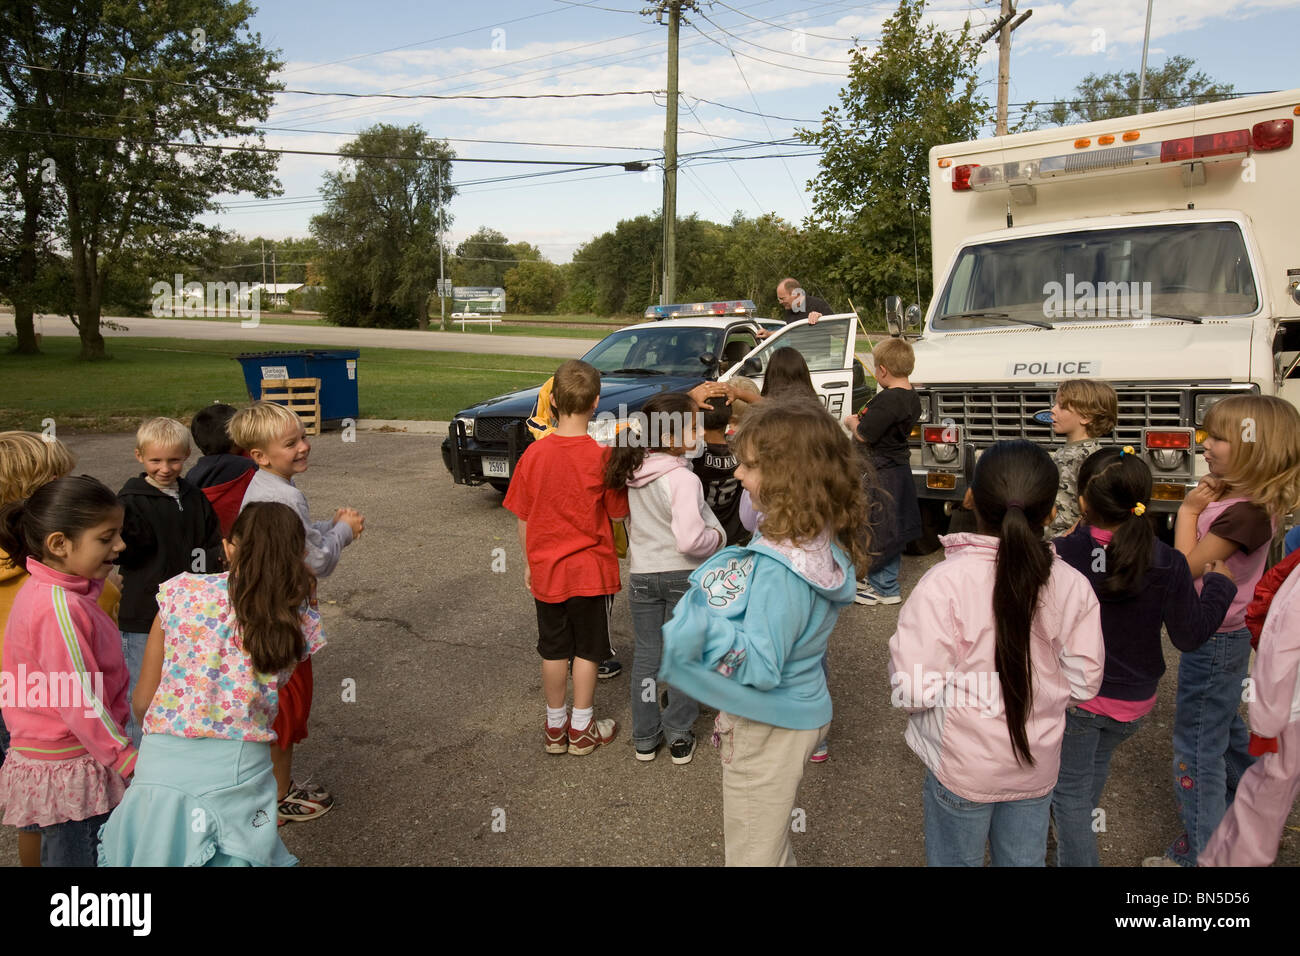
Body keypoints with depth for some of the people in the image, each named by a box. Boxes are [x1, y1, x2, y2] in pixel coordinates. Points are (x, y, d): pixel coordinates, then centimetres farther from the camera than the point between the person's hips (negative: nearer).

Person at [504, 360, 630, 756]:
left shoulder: (534, 453, -8)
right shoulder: (602, 456, -16)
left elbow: (523, 518, 0)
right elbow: (618, 513, -7)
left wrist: (528, 563, 13)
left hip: (546, 570, 3)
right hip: (591, 570, -3)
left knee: (553, 649, 15)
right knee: (587, 650, 12)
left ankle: (555, 729, 28)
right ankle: (581, 730, 22)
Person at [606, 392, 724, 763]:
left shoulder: (633, 471, -2)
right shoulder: (683, 479, -23)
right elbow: (689, 540, -30)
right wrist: (717, 537, -12)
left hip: (642, 575, 5)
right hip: (682, 574, -5)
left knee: (646, 654, 15)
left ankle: (645, 737, 24)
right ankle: (678, 736, 21)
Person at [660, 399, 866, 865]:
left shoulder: (781, 569, -31)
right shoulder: (818, 540, -2)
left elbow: (762, 666, -31)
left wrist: (701, 625, -41)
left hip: (766, 730, -9)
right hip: (794, 714, 9)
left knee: (751, 853, 11)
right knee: (771, 843, 29)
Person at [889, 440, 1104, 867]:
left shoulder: (945, 583, -26)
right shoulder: (1072, 585, -13)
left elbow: (914, 691, -25)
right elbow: (1084, 682, -3)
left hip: (962, 767, -3)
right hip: (1037, 767, 3)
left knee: (956, 861, 19)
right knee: (1024, 860, 24)